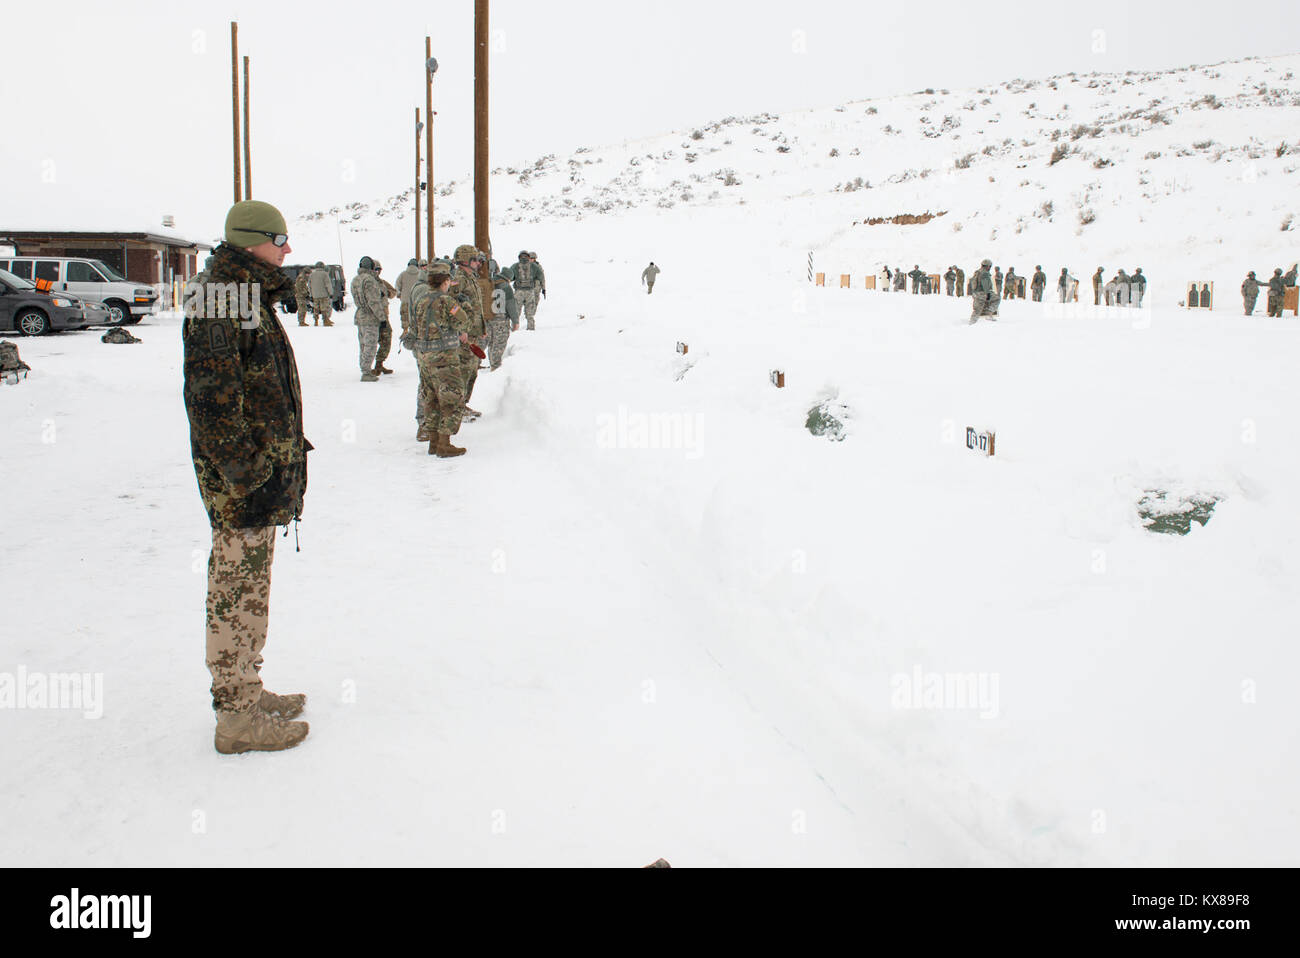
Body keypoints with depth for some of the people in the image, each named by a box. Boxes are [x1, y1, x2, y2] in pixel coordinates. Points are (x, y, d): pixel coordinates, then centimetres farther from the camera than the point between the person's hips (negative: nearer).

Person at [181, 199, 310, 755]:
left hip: (263, 465, 11)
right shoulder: (221, 298, -15)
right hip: (243, 477, -11)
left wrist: (286, 450, 23)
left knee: (245, 587, 18)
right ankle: (237, 718, 6)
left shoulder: (248, 296, 17)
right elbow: (211, 393, -22)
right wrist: (240, 470, -24)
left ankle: (245, 694, 30)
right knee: (240, 589, -3)